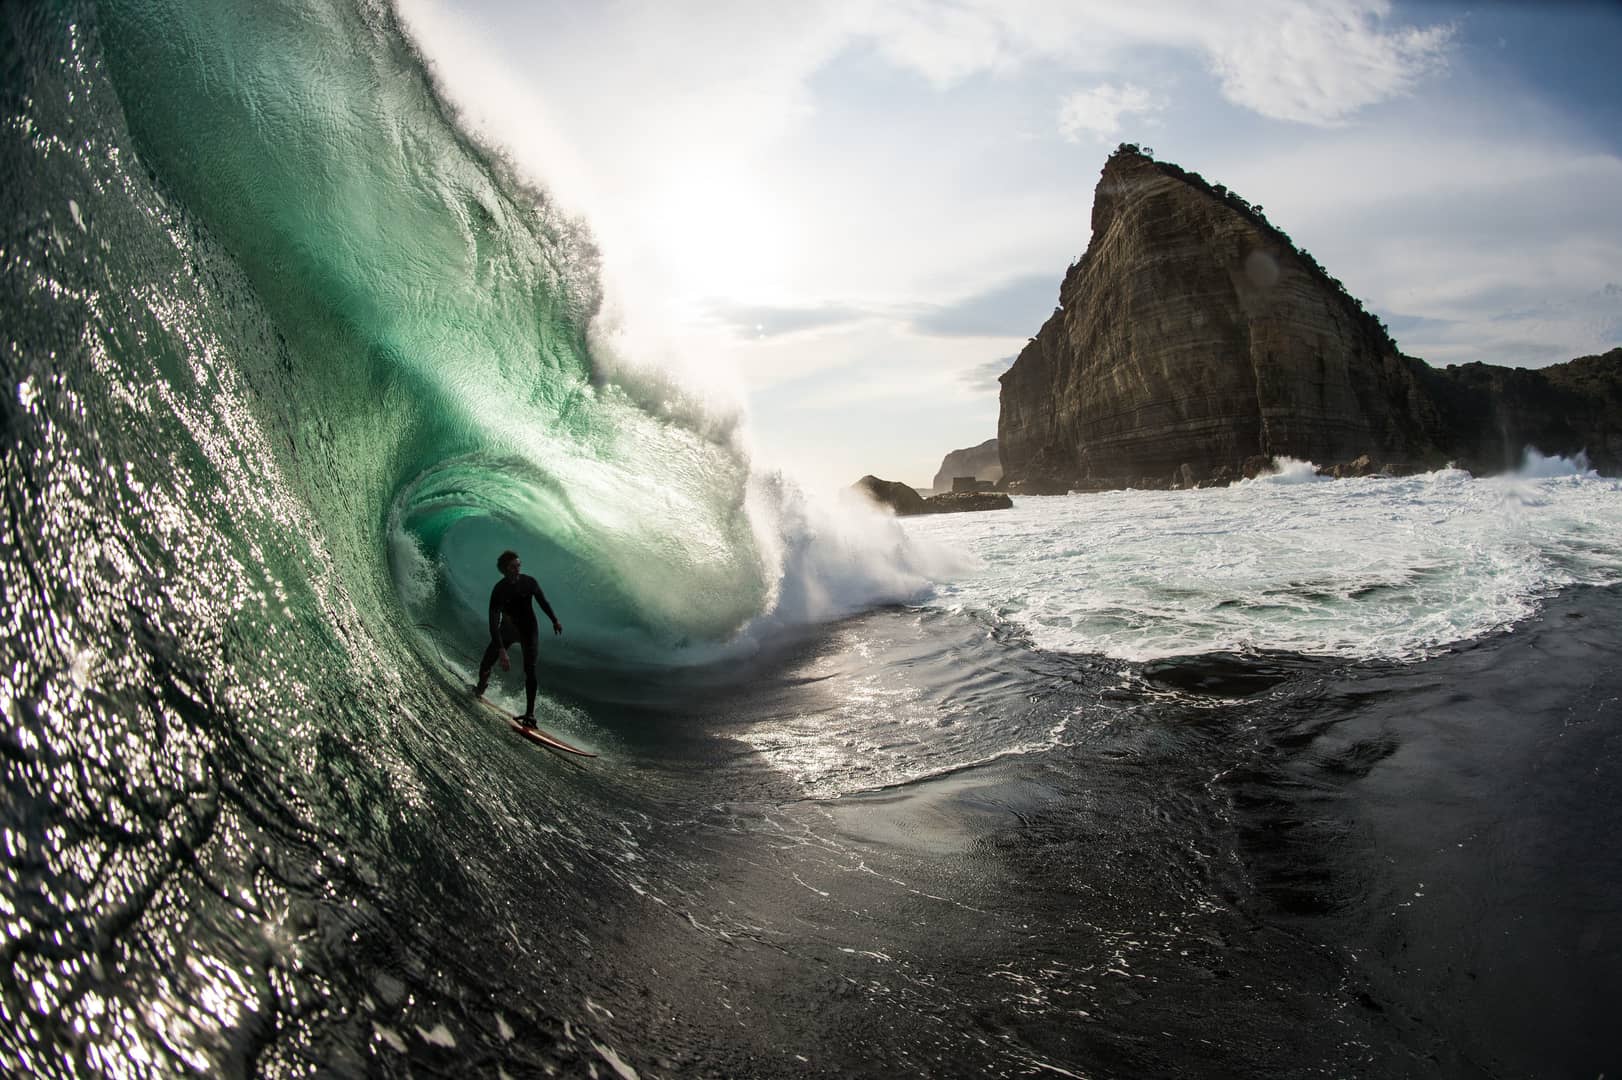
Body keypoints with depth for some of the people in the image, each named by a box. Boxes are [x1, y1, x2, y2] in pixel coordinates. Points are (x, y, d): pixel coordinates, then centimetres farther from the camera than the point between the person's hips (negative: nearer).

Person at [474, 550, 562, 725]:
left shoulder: (529, 582, -16)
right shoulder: (499, 591, -24)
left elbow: (542, 602, 5)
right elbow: (494, 624, -31)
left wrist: (554, 621, 15)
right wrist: (501, 651, -40)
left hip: (528, 629, 0)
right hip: (507, 629, 0)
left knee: (529, 670, -14)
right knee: (485, 666, 0)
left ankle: (530, 714, -14)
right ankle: (479, 691, 36)